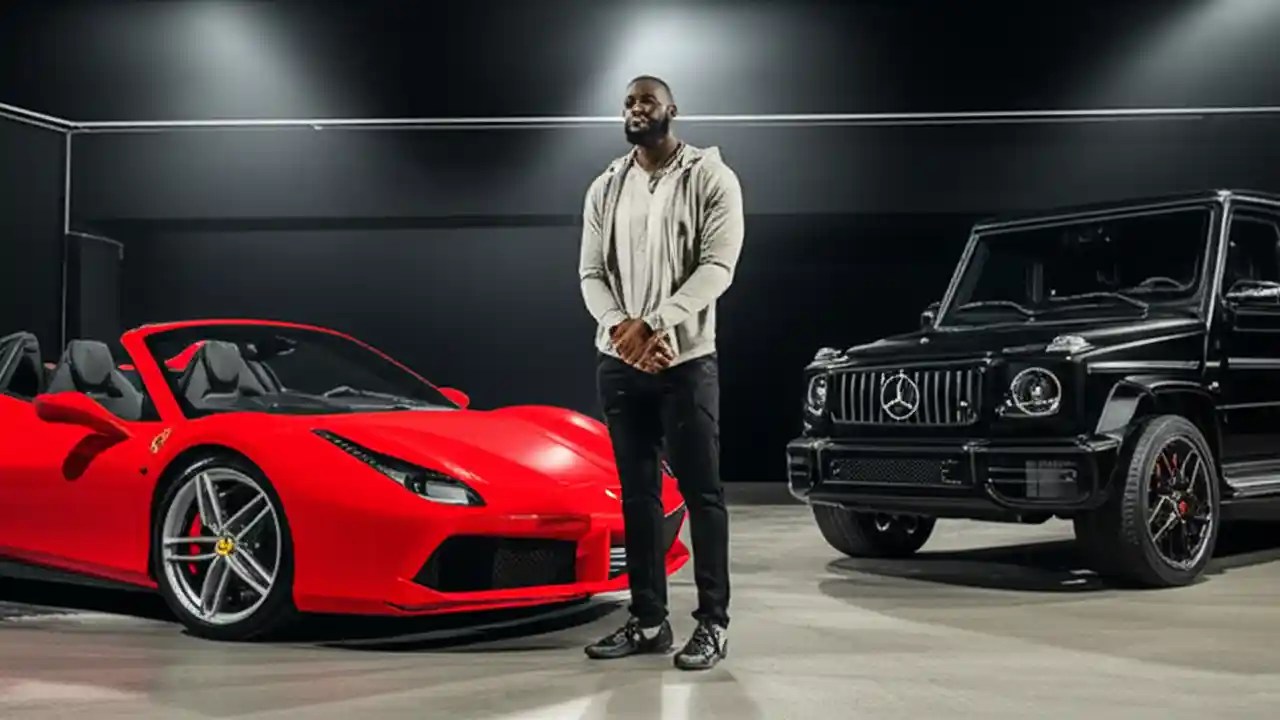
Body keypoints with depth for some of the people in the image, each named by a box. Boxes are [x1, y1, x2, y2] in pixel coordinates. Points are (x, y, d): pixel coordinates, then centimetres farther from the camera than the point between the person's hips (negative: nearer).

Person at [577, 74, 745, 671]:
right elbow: (591, 272, 6)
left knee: (701, 492, -1)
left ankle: (713, 622, 6)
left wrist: (652, 324, -20)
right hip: (618, 363, 5)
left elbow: (717, 268, -12)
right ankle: (648, 620, 15)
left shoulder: (710, 178, -1)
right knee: (637, 494, 8)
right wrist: (620, 328, -13)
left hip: (687, 360, -4)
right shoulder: (605, 188, 13)